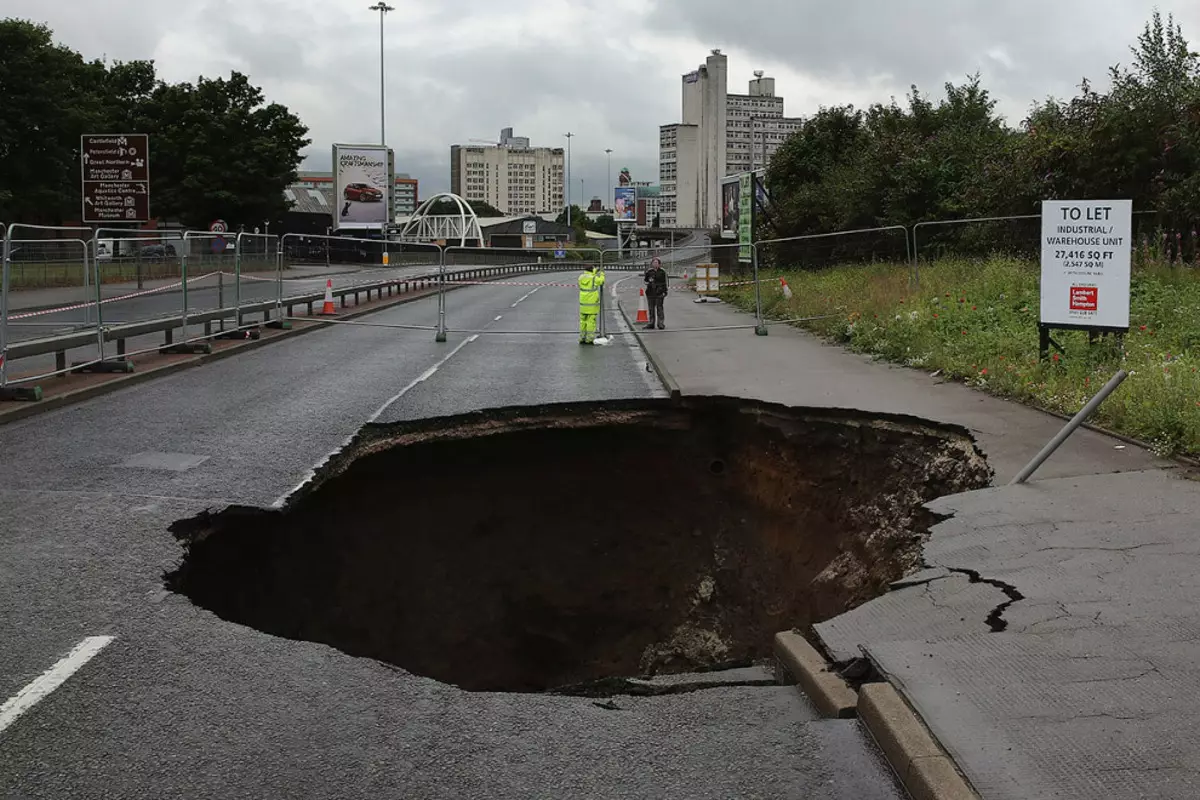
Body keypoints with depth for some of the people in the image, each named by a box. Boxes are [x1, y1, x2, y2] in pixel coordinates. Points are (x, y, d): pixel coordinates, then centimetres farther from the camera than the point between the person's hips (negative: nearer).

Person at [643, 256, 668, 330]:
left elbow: (665, 282, 3)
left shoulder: (662, 271, 2)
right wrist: (648, 282, -8)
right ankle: (651, 323, 12)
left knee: (659, 308, -5)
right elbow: (645, 281, 15)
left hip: (659, 293, -3)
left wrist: (664, 291, -4)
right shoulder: (649, 272, 8)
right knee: (651, 309, 6)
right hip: (650, 292, 3)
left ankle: (661, 323, -1)